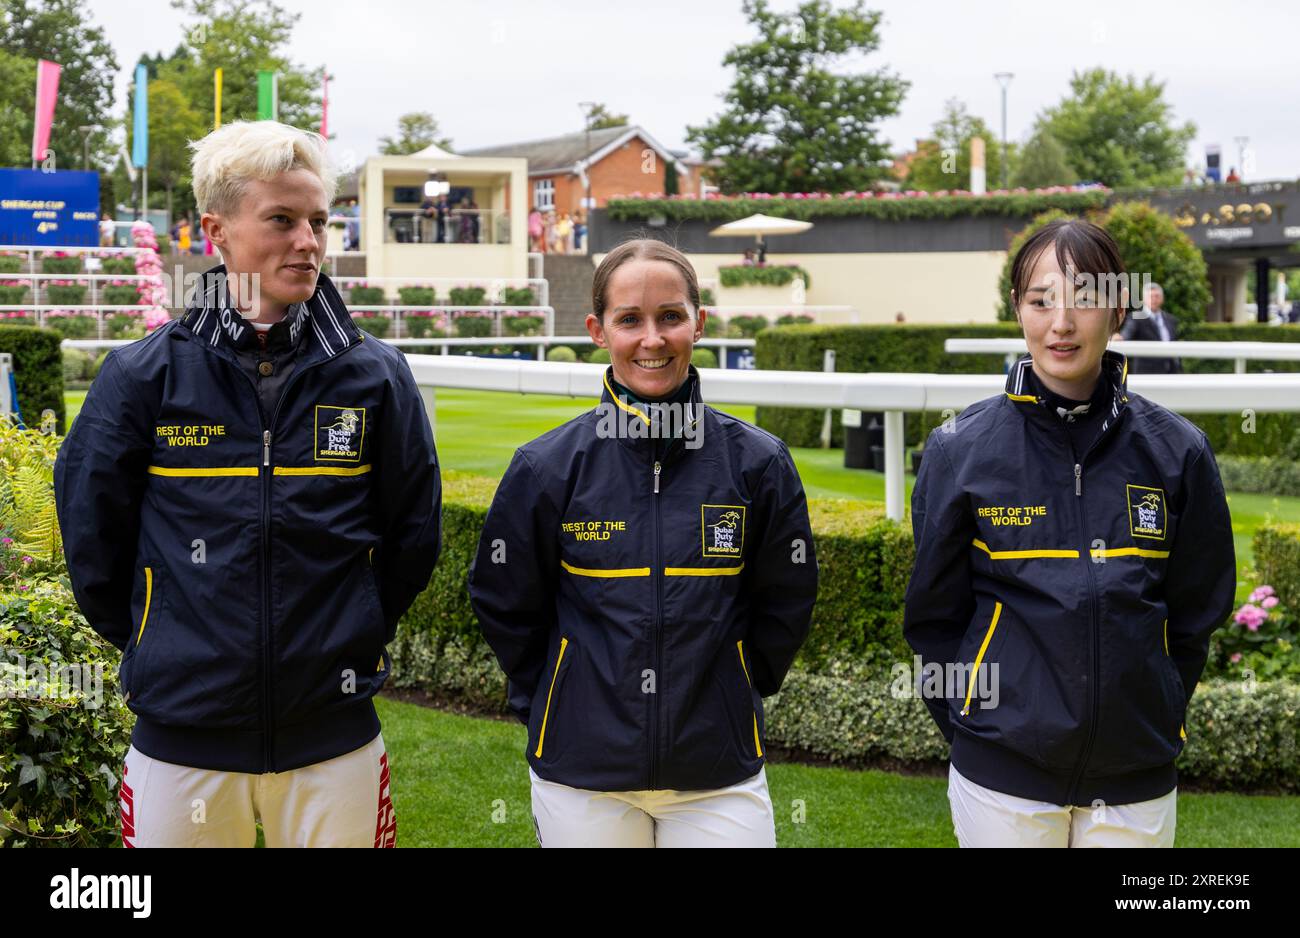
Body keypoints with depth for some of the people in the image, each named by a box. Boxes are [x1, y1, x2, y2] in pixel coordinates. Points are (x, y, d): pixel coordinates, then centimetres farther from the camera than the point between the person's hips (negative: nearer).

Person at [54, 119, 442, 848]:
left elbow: (414, 540, 9)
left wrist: (349, 642, 9)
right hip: (180, 738, 0)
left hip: (334, 737, 1)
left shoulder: (376, 377, -1)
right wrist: (159, 651, 8)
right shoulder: (144, 377, -3)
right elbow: (91, 536, 6)